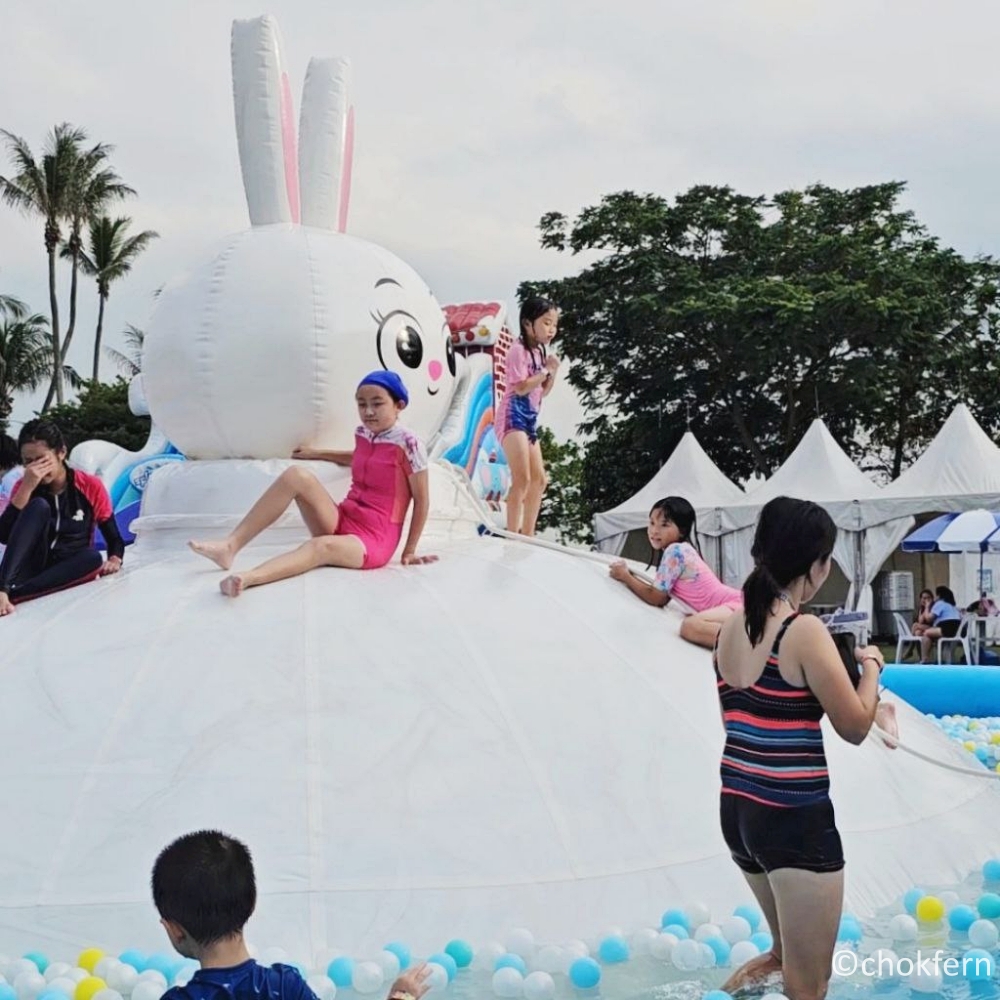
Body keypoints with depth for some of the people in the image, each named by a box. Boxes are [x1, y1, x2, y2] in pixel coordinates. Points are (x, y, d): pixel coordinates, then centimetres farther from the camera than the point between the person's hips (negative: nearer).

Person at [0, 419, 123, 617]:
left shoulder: (90, 486, -4)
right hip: (29, 566, 0)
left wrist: (115, 560, -22)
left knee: (93, 557, -35)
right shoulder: (23, 486, -1)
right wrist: (27, 487, -21)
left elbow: (114, 538, 2)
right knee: (38, 506, -25)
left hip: (66, 570, 0)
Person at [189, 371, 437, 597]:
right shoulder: (363, 435, 9)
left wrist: (409, 552, -7)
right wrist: (317, 454, 32)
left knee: (322, 546, -41)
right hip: (341, 524, 7)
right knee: (296, 475, -17)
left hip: (373, 541, -7)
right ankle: (230, 546, -24)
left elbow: (422, 500, -8)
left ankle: (248, 578, -69)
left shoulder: (408, 444, -12)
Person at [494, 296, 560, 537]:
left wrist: (552, 371, 2)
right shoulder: (519, 350, -12)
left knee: (539, 480, 12)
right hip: (513, 415, -10)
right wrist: (546, 370, -13)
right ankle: (512, 535, -14)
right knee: (521, 479, -16)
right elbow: (521, 387, -20)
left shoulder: (540, 351, 16)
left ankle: (526, 535, 19)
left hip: (530, 418, 10)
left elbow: (543, 392, 18)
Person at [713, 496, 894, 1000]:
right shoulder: (805, 631, -16)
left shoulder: (732, 627, 6)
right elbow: (854, 727, -10)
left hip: (737, 810, 8)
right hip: (796, 820, -8)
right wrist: (870, 665, 7)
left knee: (791, 954, 29)